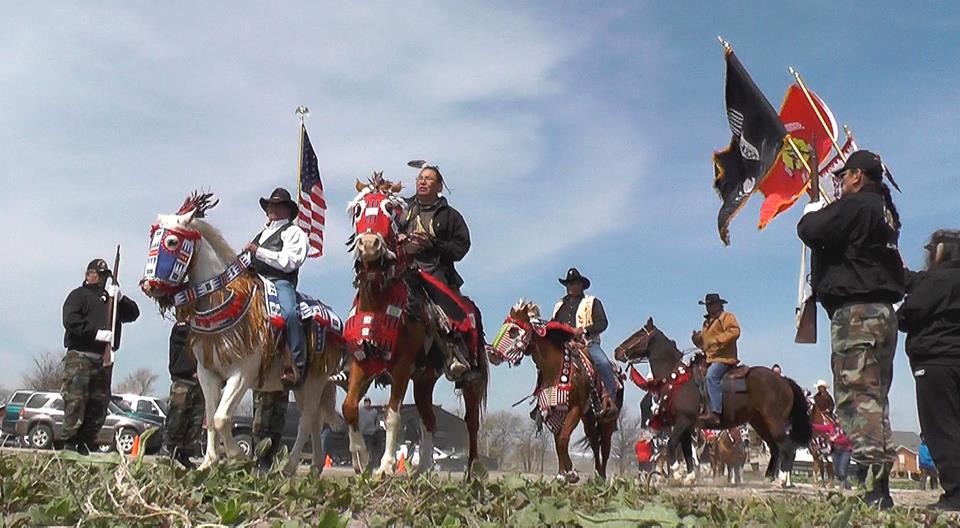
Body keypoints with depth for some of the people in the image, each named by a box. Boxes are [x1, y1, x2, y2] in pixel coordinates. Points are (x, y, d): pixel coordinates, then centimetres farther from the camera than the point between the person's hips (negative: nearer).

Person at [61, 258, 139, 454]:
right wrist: (97, 333, -18)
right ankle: (70, 442, -6)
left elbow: (133, 313, 13)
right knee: (75, 401, -10)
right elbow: (70, 321, -10)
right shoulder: (79, 295, 6)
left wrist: (120, 298, -4)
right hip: (79, 357, -6)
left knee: (99, 403, 4)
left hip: (103, 359, 6)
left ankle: (85, 443, 10)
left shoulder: (111, 299, 24)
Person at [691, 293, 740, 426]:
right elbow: (704, 342, 33)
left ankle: (715, 413, -38)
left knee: (711, 376, -31)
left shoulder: (727, 316, 2)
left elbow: (734, 331, -16)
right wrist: (697, 339, 10)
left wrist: (717, 340, -21)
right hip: (710, 358, 10)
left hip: (724, 357, -10)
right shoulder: (707, 322, 27)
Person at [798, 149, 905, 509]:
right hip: (883, 309, 10)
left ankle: (872, 485, -18)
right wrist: (823, 213, 20)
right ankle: (881, 485, 16)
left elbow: (811, 232, -17)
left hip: (856, 310, -10)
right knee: (874, 398, 13)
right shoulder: (885, 210, 20)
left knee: (857, 396, -13)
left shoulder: (855, 205, -10)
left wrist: (812, 212, 5)